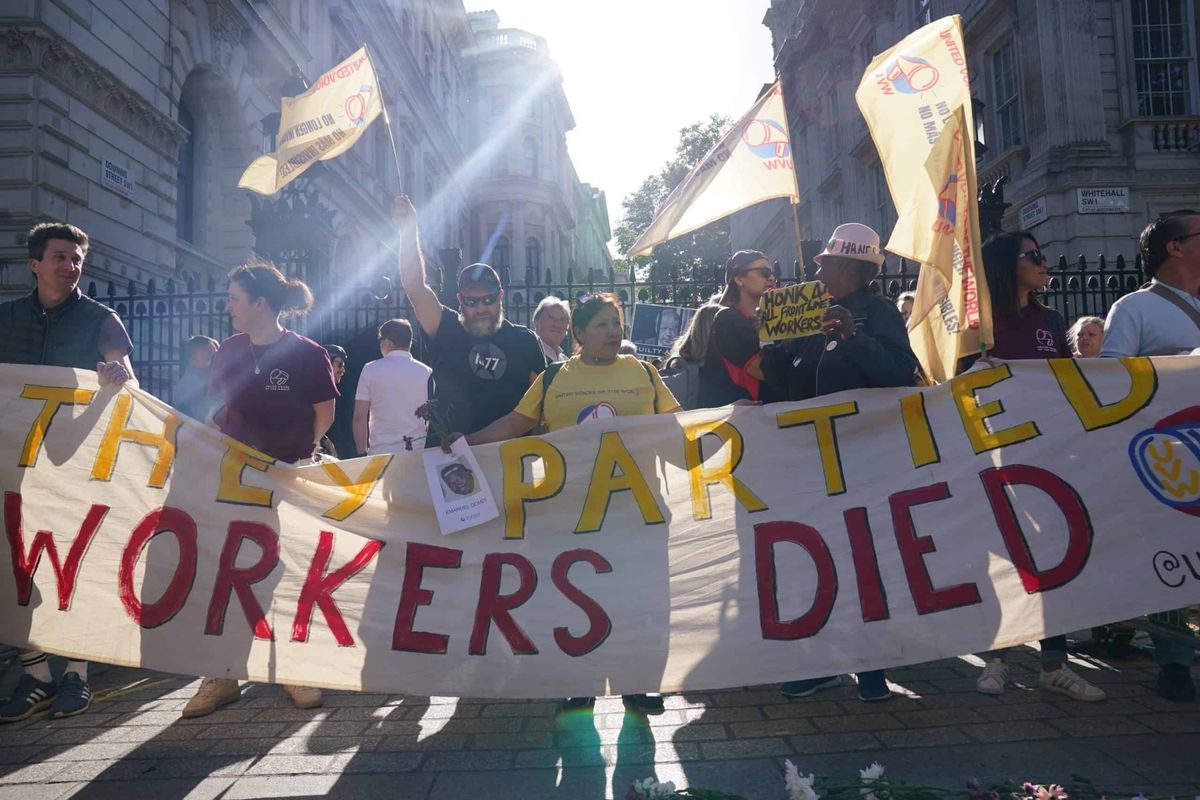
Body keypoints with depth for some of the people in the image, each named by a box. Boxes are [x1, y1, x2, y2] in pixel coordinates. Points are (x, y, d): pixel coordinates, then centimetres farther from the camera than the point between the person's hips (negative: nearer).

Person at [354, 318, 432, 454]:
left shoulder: (371, 369, 1)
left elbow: (359, 416, -1)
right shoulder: (427, 372, 2)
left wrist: (362, 452, 6)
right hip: (418, 452, 1)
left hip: (380, 453, -1)